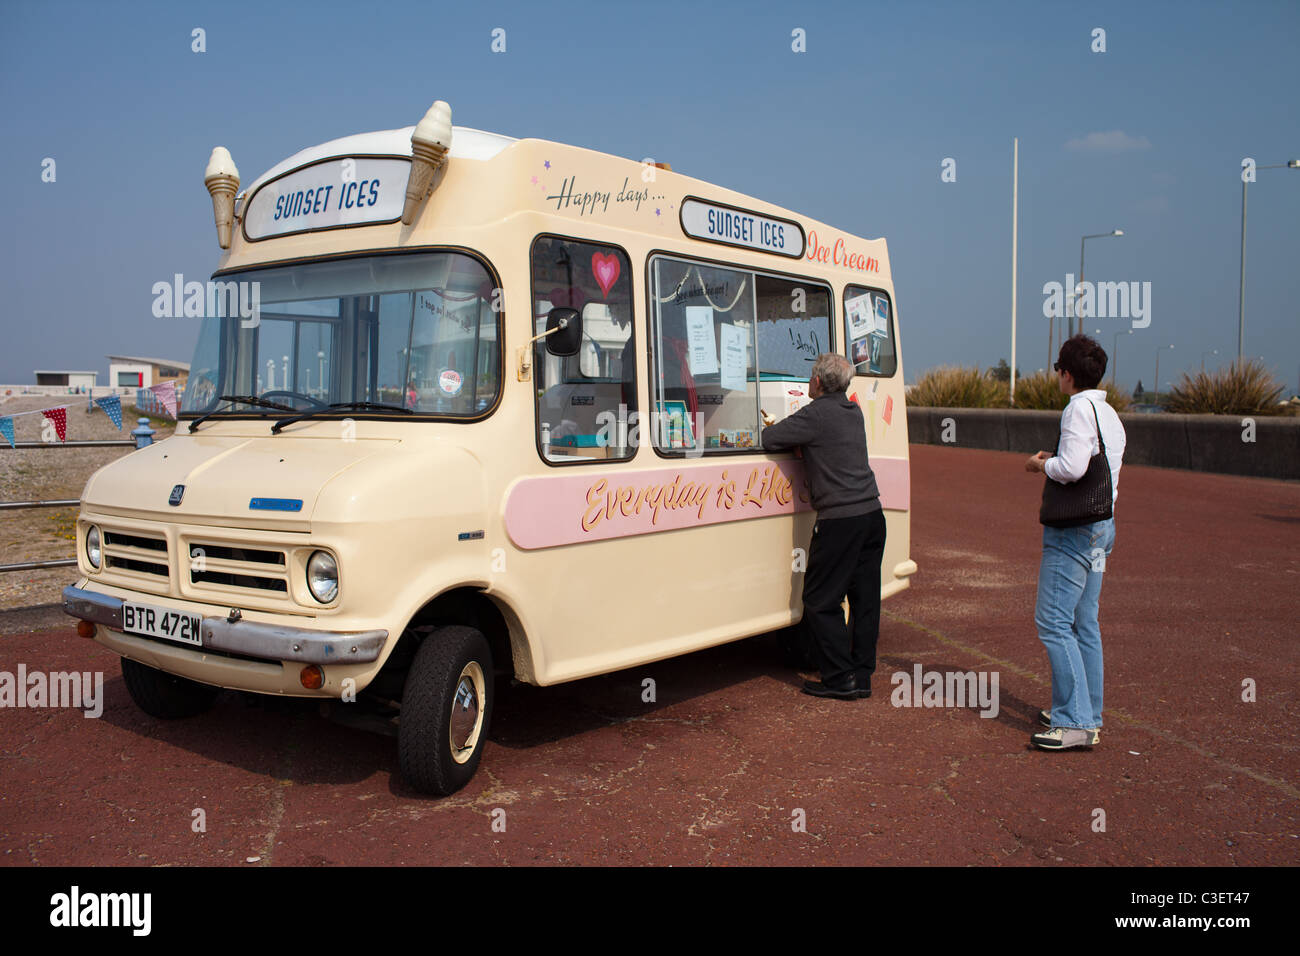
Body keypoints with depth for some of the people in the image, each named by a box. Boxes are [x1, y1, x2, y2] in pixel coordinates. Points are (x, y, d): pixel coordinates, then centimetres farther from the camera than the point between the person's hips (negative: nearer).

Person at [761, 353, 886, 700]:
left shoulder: (816, 414, -11)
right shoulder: (853, 412, 15)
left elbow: (770, 440, -9)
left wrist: (770, 426, 12)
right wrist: (780, 426, 19)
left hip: (840, 520, -8)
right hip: (872, 514, 8)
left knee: (821, 602, 2)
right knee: (865, 599, 11)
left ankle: (840, 678, 5)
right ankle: (861, 676, 18)